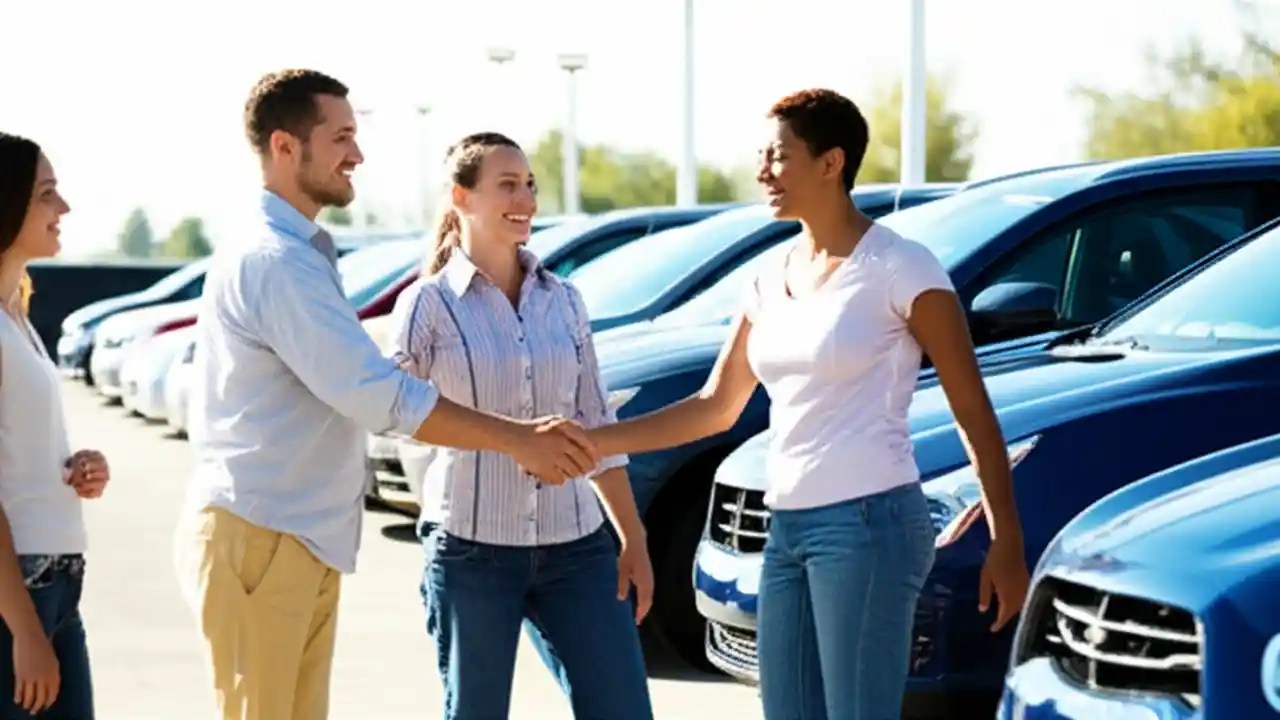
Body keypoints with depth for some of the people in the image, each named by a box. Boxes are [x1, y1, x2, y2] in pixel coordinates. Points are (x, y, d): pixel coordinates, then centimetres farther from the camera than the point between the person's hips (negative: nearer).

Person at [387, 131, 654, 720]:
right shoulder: (429, 304, -3)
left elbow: (595, 427, 13)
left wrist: (633, 540, 11)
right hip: (472, 549, -4)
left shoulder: (563, 301, 9)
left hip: (574, 545, 4)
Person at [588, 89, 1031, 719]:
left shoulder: (897, 267, -8)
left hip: (869, 525, -8)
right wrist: (590, 440, 11)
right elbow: (715, 408, 18)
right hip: (789, 528, 8)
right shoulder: (771, 279, 13)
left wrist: (1006, 540, -13)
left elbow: (973, 410, -7)